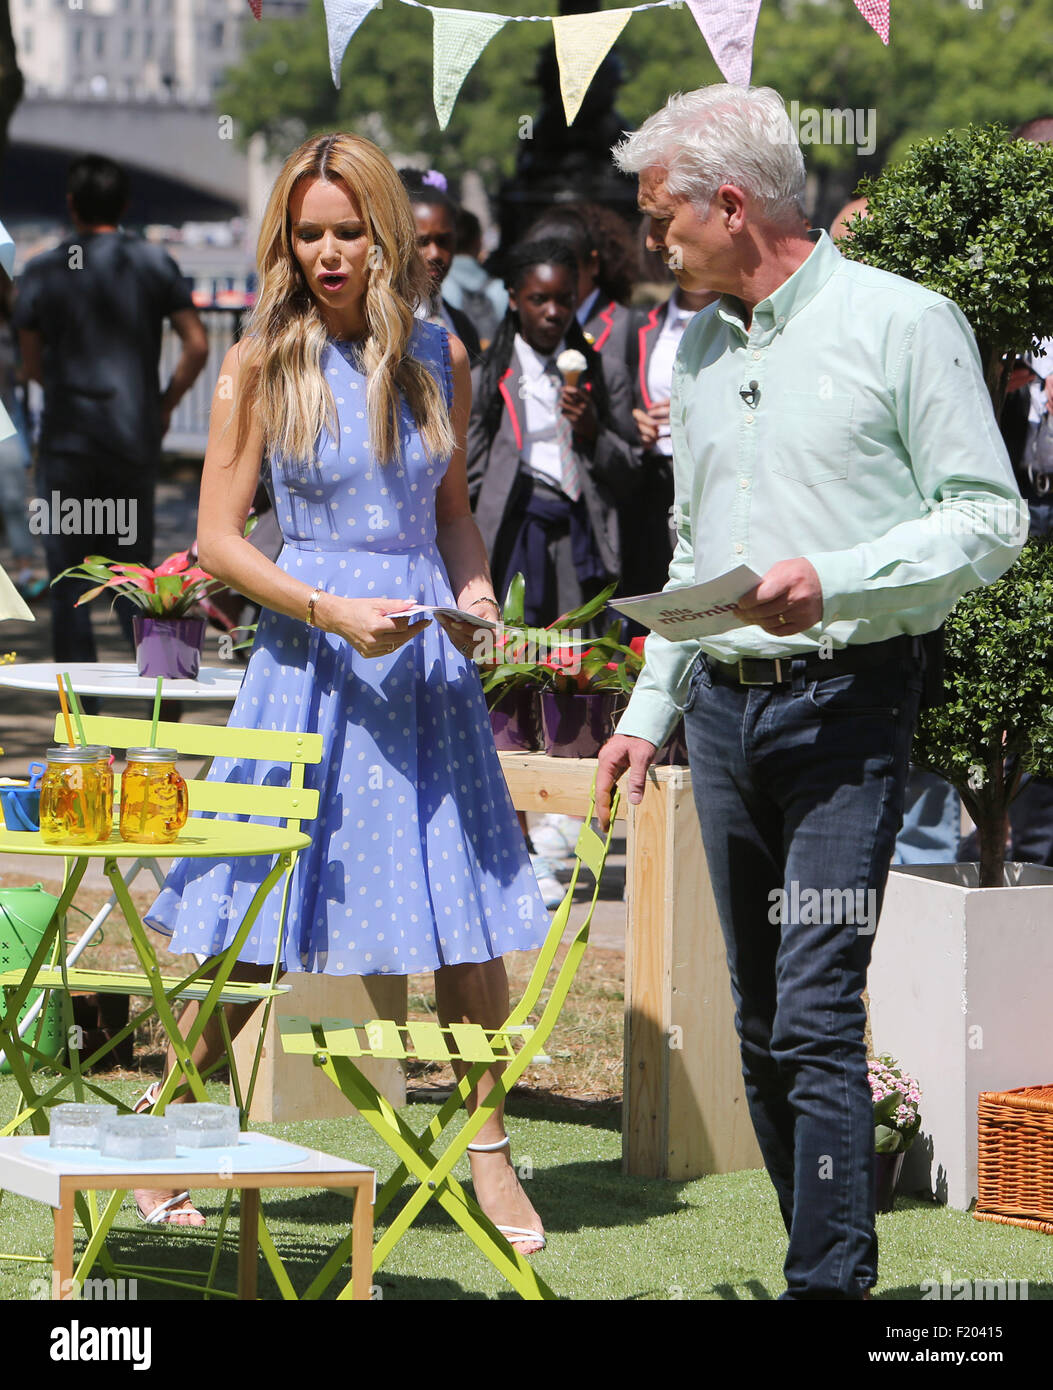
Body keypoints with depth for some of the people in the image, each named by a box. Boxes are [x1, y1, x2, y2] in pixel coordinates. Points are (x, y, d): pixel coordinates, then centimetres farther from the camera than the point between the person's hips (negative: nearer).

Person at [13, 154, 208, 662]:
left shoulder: (41, 272, -1)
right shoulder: (154, 264, 1)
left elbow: (32, 366, 3)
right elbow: (196, 346, -3)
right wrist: (165, 405, 9)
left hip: (67, 439, -2)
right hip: (135, 439, 2)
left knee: (69, 581, 5)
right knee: (132, 568, 12)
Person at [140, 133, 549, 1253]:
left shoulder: (437, 357, 8)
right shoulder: (260, 365, -3)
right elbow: (219, 540, -3)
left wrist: (473, 588, -1)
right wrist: (332, 611, -15)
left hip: (428, 657, 3)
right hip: (309, 657, -3)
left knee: (473, 923, 0)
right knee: (248, 928, 0)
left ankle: (487, 1156, 11)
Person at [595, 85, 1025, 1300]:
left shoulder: (902, 323, -5)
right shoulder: (697, 347, 16)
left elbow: (987, 524, -8)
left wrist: (833, 581, -20)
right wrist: (647, 710, 19)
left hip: (846, 701, -7)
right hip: (722, 702, 7)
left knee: (816, 1016, -14)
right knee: (761, 1028, 8)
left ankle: (829, 1282, -13)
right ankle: (824, 1259, 15)